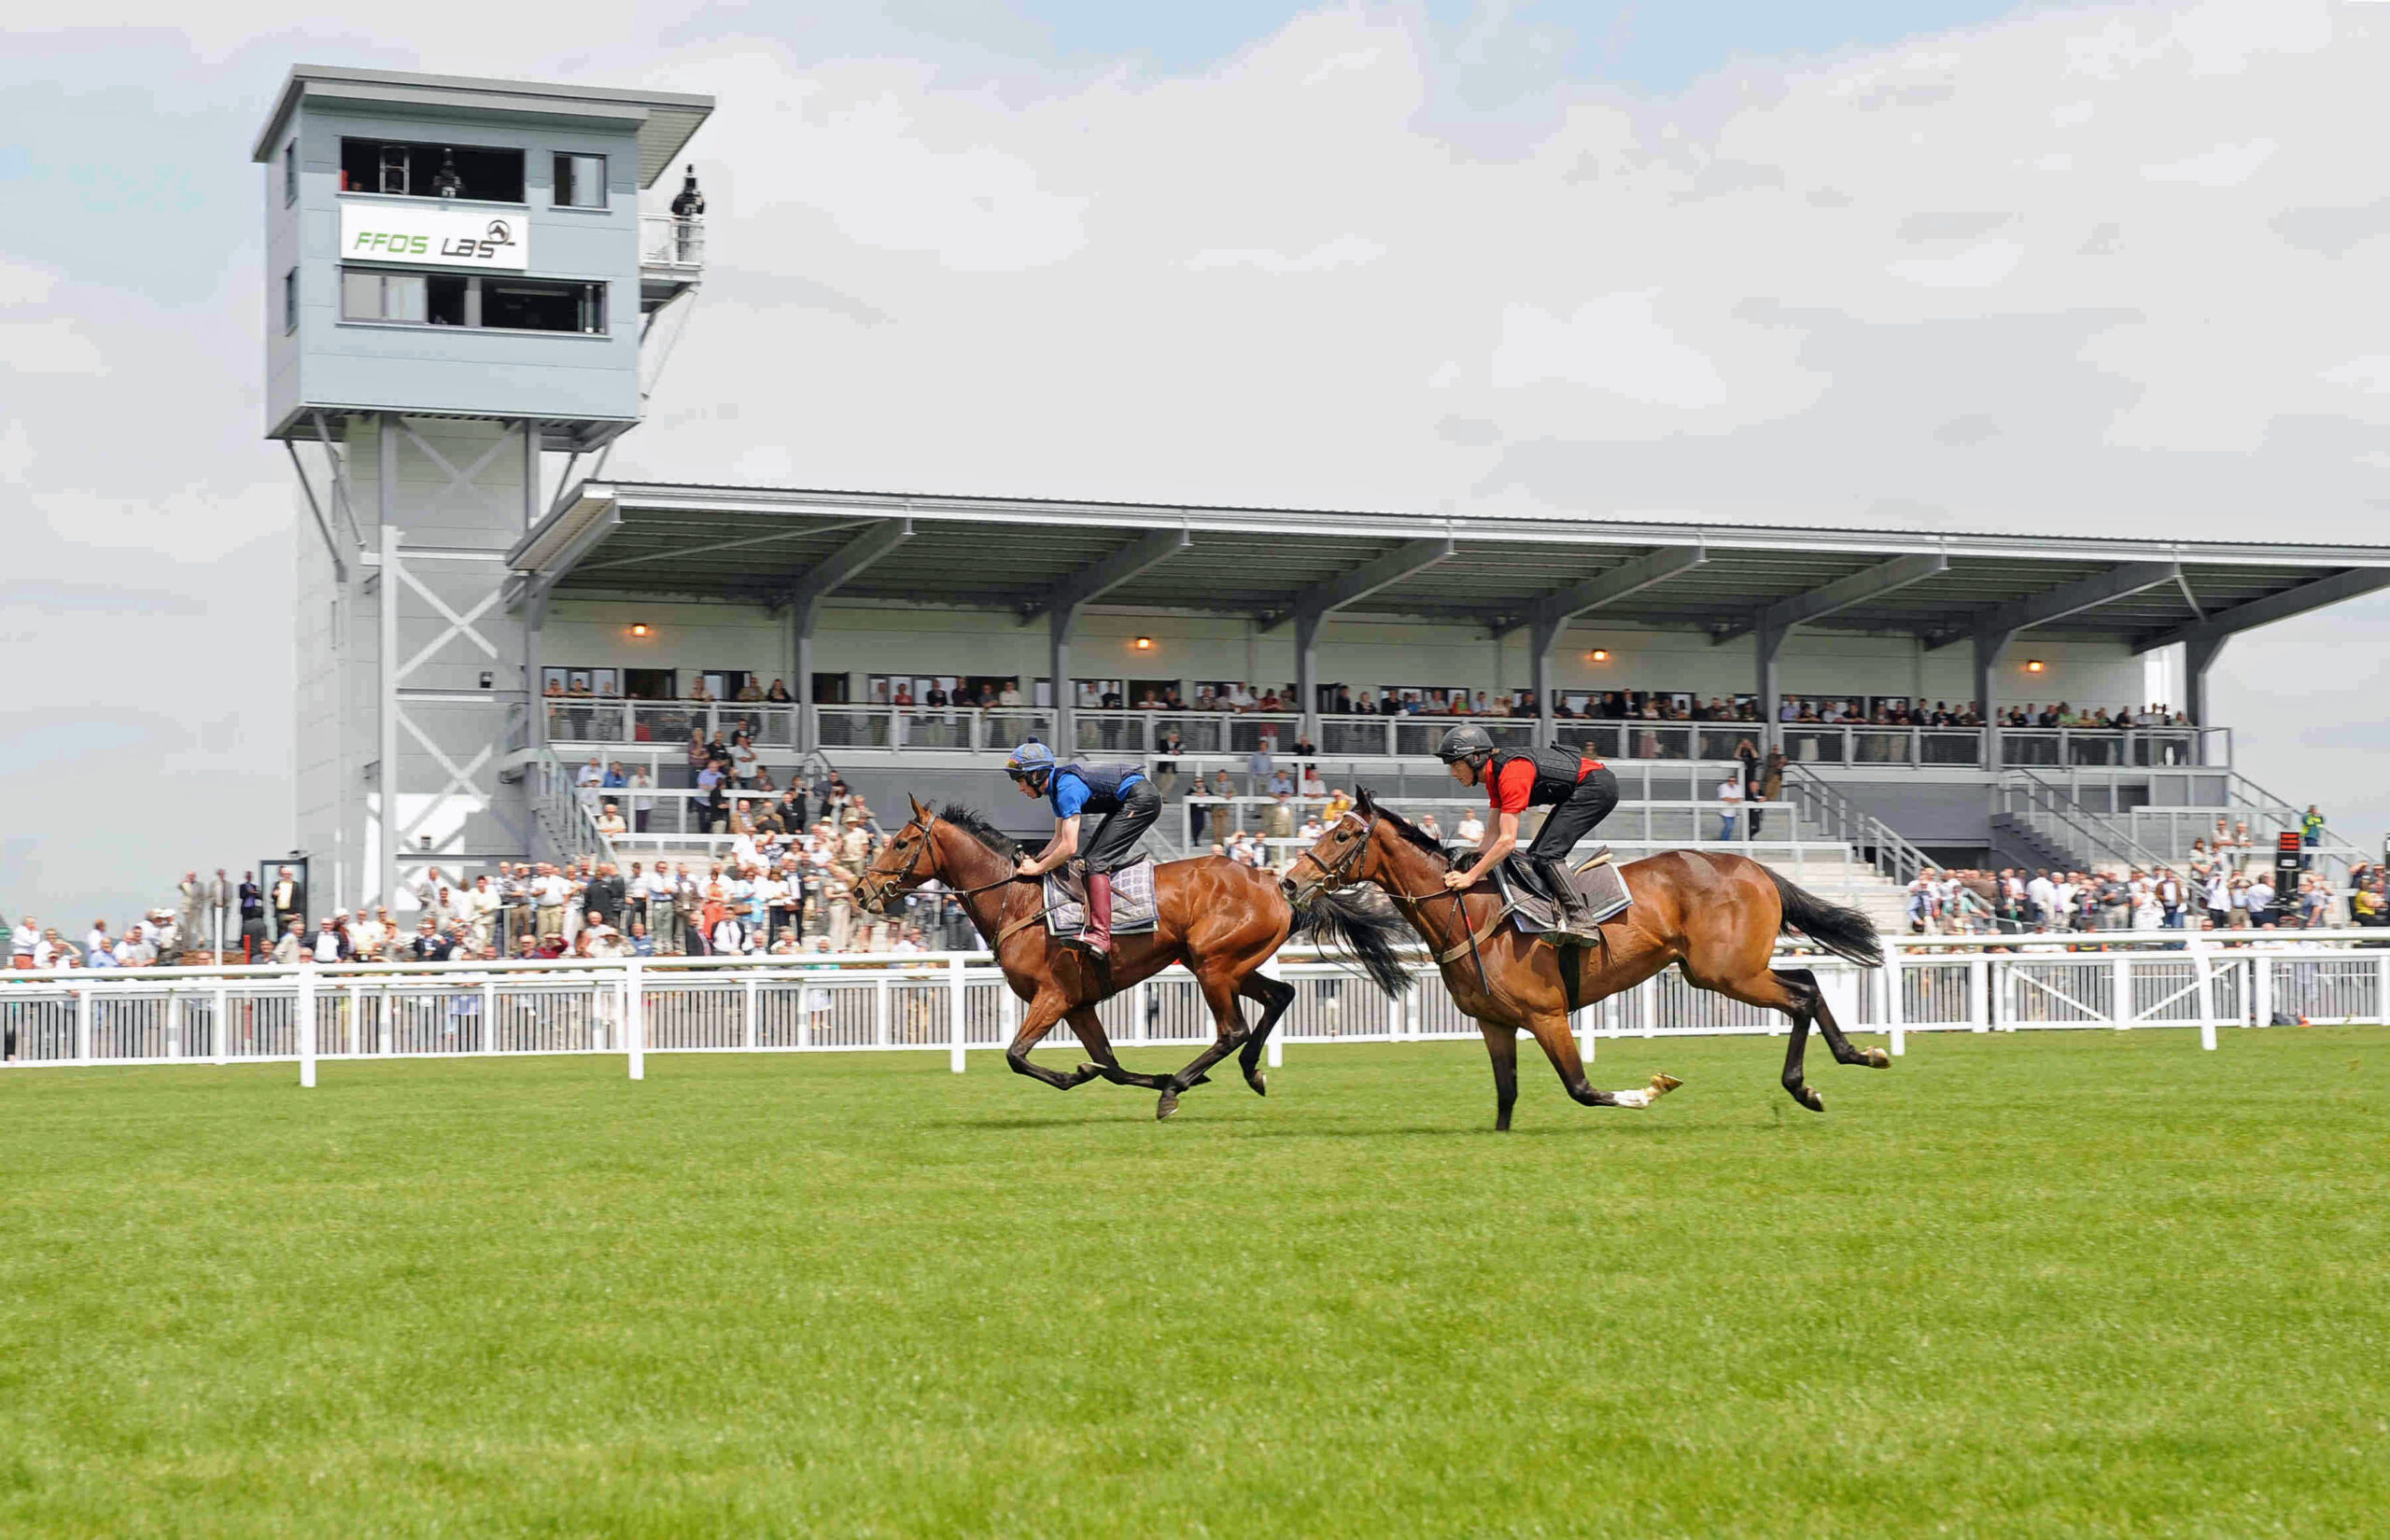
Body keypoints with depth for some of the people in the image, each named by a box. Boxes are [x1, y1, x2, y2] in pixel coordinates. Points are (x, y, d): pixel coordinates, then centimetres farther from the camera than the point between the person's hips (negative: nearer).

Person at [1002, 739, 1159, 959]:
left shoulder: (1067, 787, -22)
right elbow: (1060, 839, 18)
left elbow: (1069, 847, -25)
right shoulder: (1056, 787, 8)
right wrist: (1034, 860, 5)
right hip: (1126, 803, 11)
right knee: (1091, 858, 12)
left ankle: (1100, 935, -27)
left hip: (1142, 800, -11)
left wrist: (1038, 868, -14)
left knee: (1096, 862, -17)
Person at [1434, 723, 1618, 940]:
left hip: (1597, 787, -10)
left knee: (1547, 853, -18)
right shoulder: (1494, 775, 3)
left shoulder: (1512, 773, -26)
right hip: (1577, 792, 10)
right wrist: (1465, 868, 1)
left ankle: (1580, 923, -20)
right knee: (1535, 855, 9)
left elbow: (1507, 841, -30)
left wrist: (1470, 877, -27)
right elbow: (1493, 834, 8)